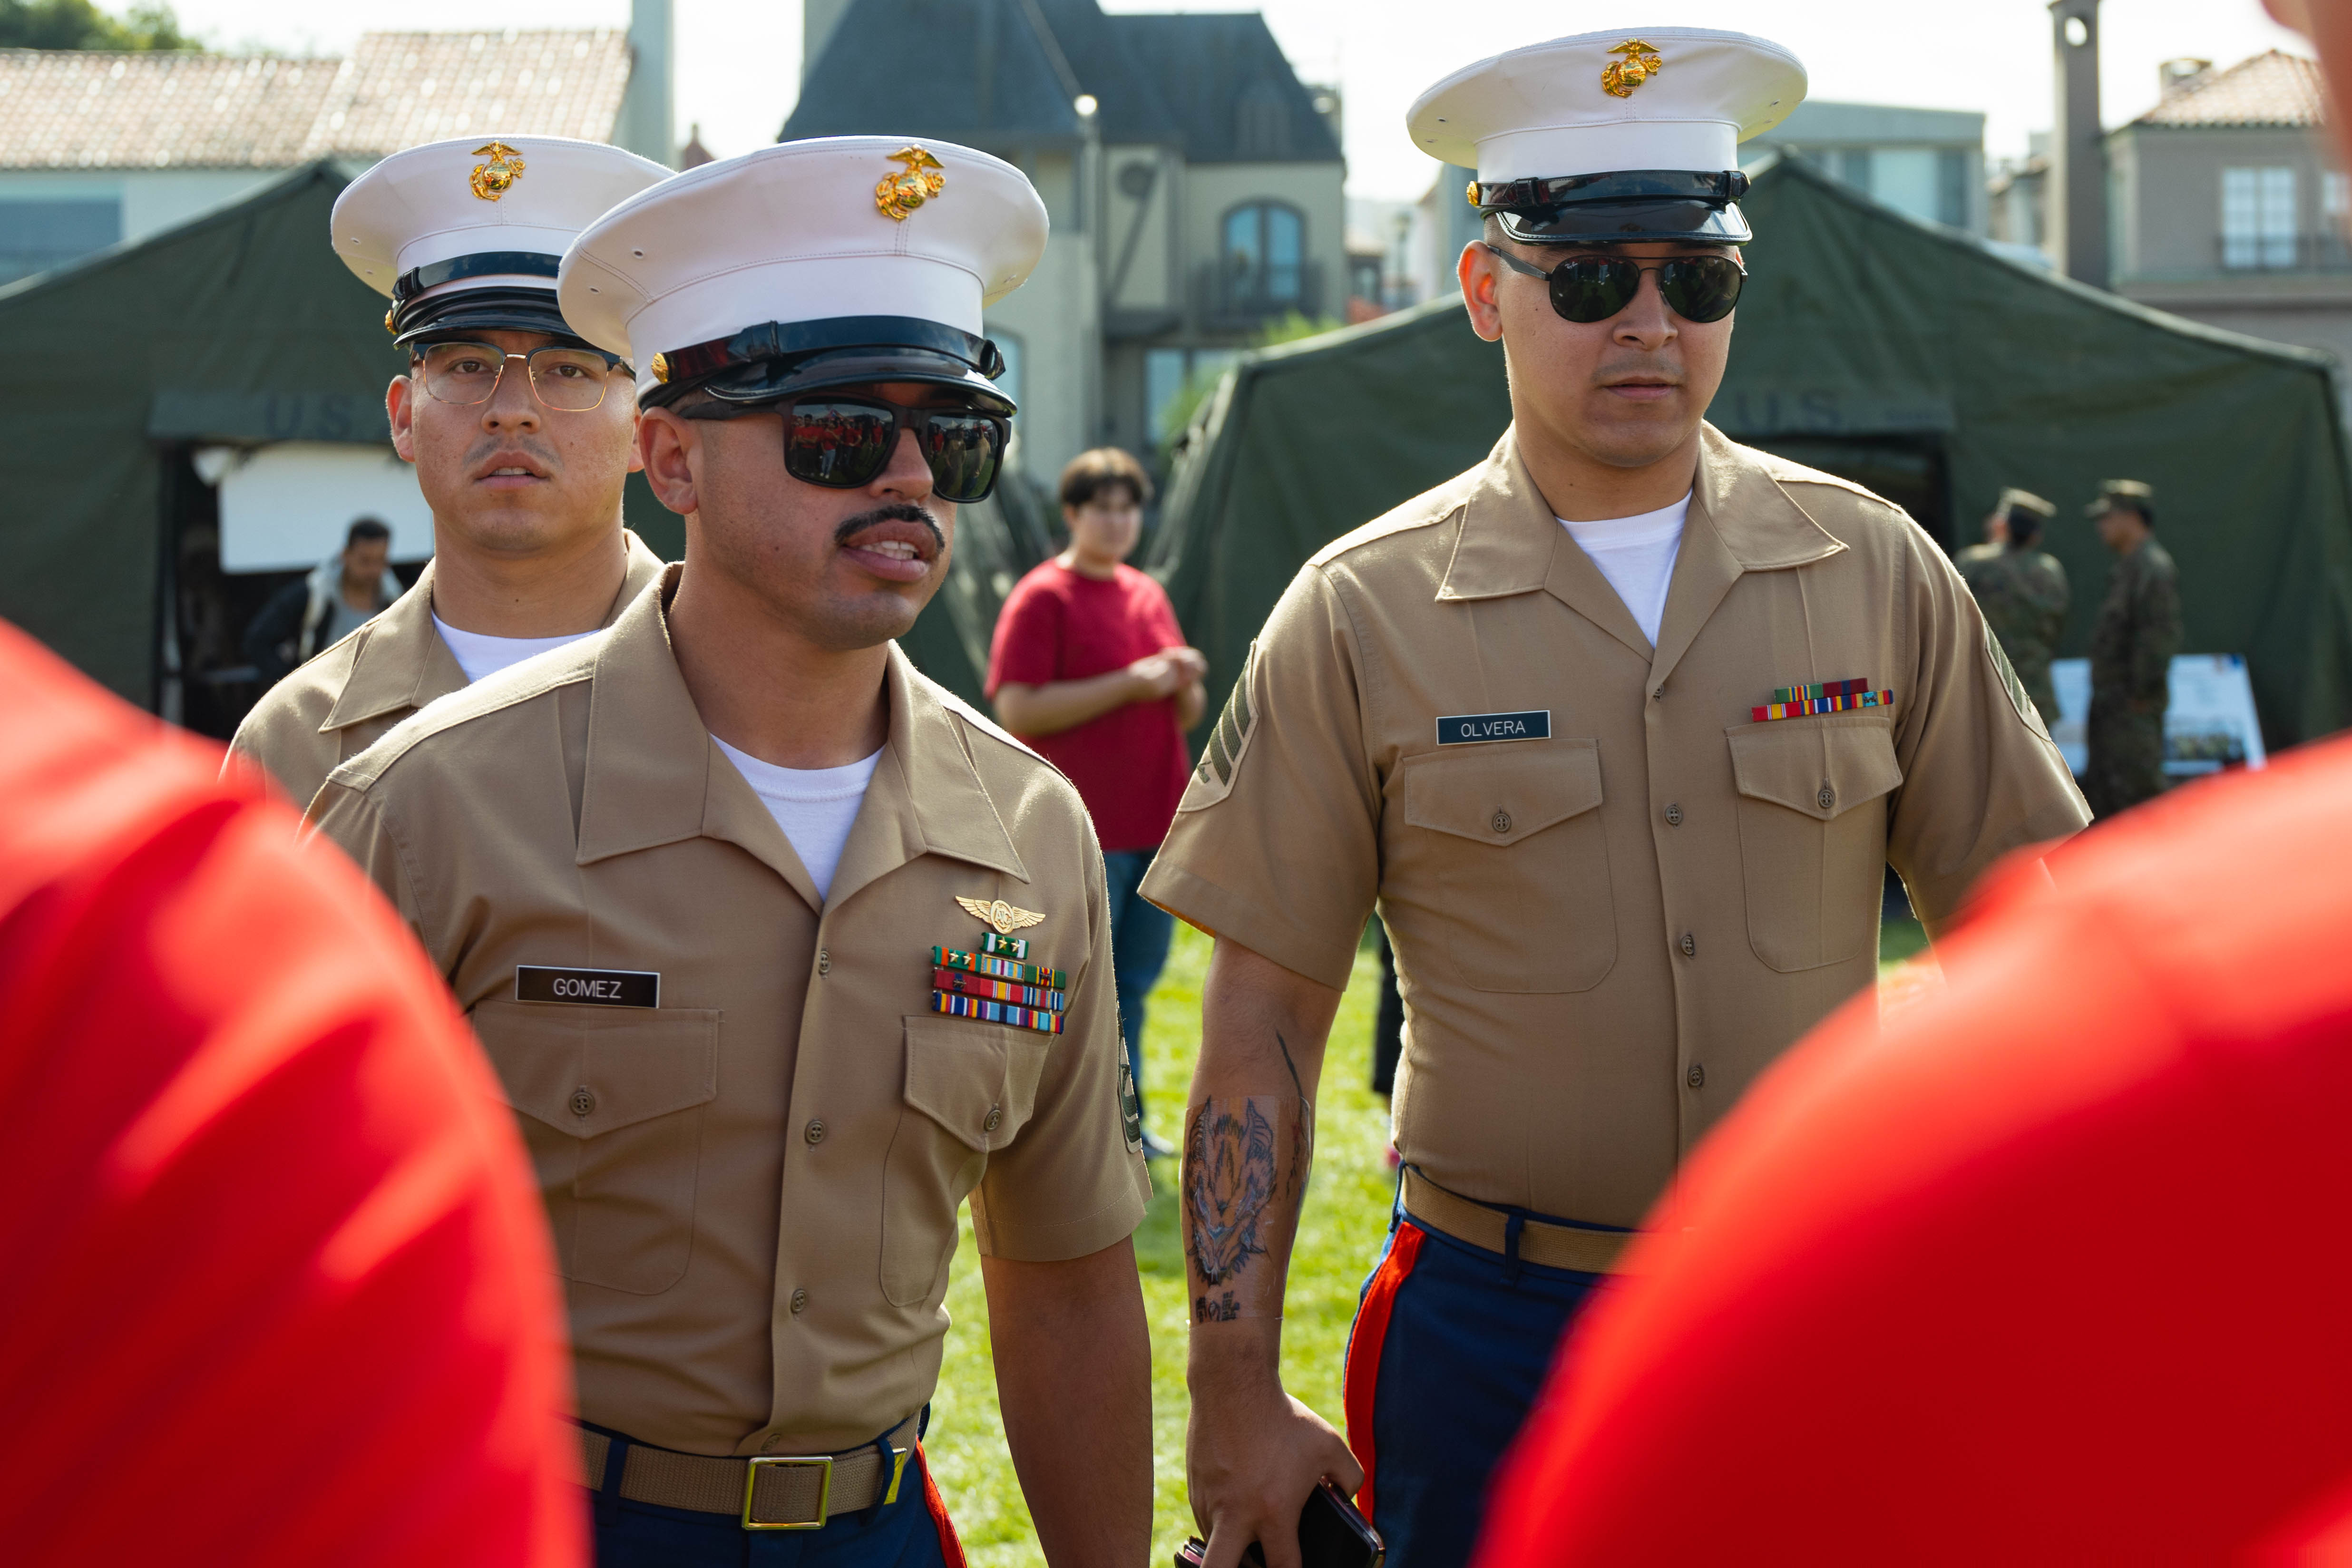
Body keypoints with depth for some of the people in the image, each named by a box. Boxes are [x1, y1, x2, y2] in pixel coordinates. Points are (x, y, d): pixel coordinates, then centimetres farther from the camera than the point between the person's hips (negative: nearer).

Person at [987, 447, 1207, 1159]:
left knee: (1133, 984, 13)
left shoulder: (1149, 596, 17)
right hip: (1083, 832, -7)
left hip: (1157, 825, 7)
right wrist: (1126, 685, -18)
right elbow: (1017, 710, -16)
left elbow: (1185, 717, 23)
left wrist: (1185, 684, -2)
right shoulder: (1042, 598, -6)